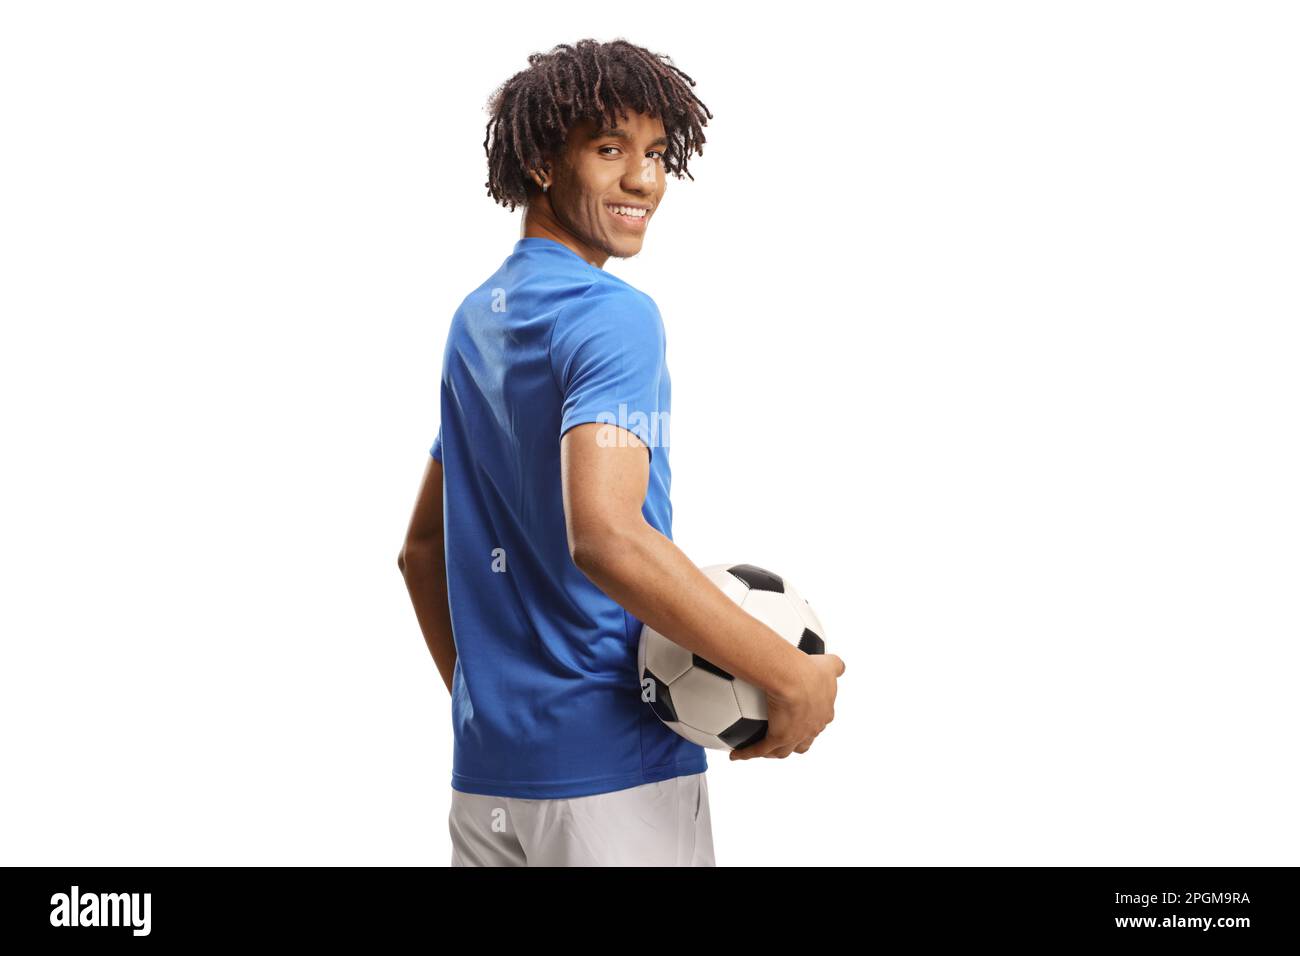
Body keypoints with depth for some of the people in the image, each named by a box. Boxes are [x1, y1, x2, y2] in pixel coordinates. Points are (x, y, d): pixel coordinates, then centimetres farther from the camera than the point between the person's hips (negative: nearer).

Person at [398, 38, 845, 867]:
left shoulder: (476, 318, 11)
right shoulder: (615, 316, -15)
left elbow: (422, 547, 16)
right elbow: (604, 536, -29)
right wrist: (793, 675, -24)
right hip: (613, 767, -7)